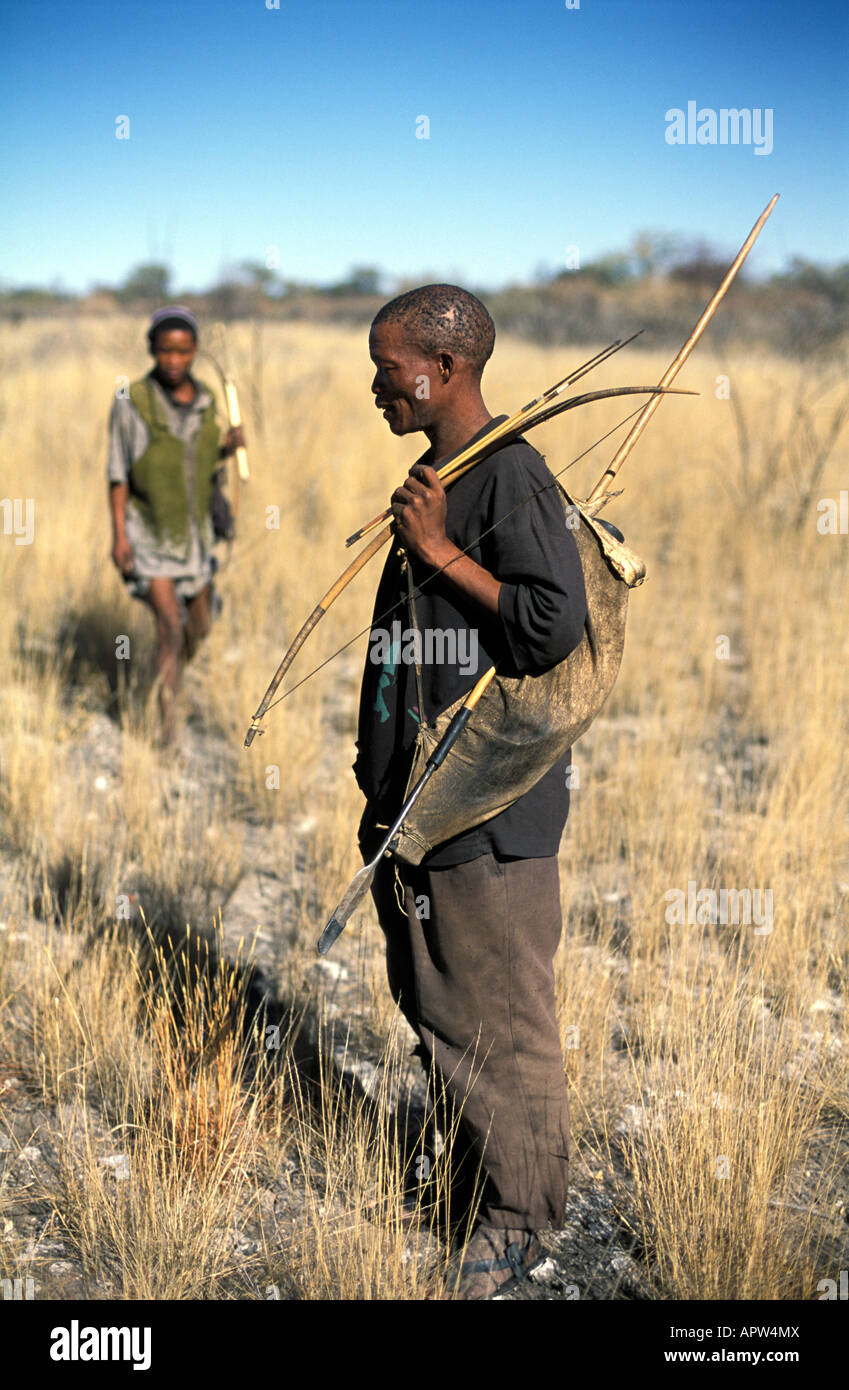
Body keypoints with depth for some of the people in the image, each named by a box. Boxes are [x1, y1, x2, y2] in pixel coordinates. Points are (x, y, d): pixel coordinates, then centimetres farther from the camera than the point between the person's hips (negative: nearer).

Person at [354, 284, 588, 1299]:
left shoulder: (510, 475, -15)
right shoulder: (431, 481, 14)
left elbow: (558, 623, -24)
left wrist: (438, 552, -20)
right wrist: (385, 784, 22)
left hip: (490, 806, -9)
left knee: (499, 1017, 2)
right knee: (429, 1004, 18)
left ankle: (519, 1216, 17)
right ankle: (465, 1166, 34)